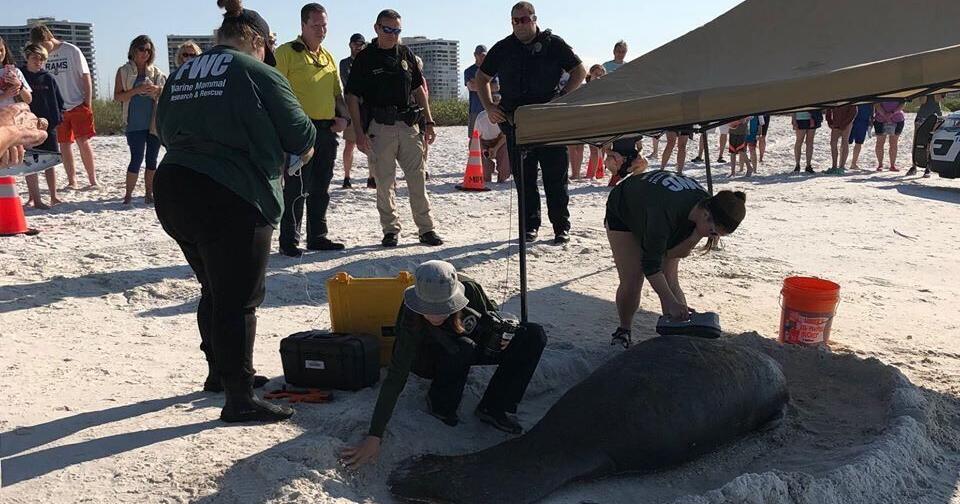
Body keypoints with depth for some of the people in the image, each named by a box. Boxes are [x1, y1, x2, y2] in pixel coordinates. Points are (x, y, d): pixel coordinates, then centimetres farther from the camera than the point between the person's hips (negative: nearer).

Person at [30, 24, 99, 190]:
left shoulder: (71, 51, -5)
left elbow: (86, 77, -4)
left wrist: (88, 103, -9)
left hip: (78, 105, -4)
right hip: (57, 108, 4)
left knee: (83, 142, -9)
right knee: (64, 145, 5)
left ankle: (93, 180, -3)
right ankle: (71, 181, 12)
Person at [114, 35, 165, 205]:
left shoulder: (156, 73, 12)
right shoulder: (124, 71, 5)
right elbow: (117, 96, -1)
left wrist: (158, 90, -7)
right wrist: (136, 90, -15)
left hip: (155, 122, 3)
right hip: (135, 124, -3)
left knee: (152, 159, 6)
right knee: (137, 158, -9)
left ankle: (149, 192, 16)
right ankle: (128, 194, 1)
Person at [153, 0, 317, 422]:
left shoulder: (182, 73, 14)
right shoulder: (257, 72, -6)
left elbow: (165, 130, 21)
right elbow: (299, 135, -5)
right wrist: (304, 148, 17)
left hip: (172, 189, 8)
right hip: (230, 200, -8)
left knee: (215, 290, 22)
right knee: (239, 299, -1)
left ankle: (221, 371, 35)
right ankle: (240, 399, 4)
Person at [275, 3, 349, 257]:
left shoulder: (328, 57, 19)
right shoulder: (286, 52, -2)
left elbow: (337, 92, 23)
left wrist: (343, 117, 6)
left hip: (327, 130, 7)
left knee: (321, 188, 12)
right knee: (297, 188, -6)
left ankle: (317, 237, 22)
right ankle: (289, 241, 3)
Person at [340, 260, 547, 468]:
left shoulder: (469, 288, -29)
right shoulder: (412, 323, -37)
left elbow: (489, 310, -3)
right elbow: (395, 379, -39)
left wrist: (496, 331, -23)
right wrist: (374, 437, -43)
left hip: (475, 348, 4)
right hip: (431, 362, -4)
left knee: (534, 336, -14)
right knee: (460, 348, -39)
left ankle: (493, 408, -13)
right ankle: (440, 404, -11)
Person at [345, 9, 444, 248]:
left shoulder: (405, 54, 12)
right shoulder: (365, 58, 0)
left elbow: (419, 89, 17)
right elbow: (352, 97, -1)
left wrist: (428, 122, 11)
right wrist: (359, 132, -9)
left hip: (409, 125, 3)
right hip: (381, 127, -3)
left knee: (418, 179, 2)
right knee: (384, 181, 3)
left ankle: (426, 229, 8)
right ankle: (391, 230, 14)